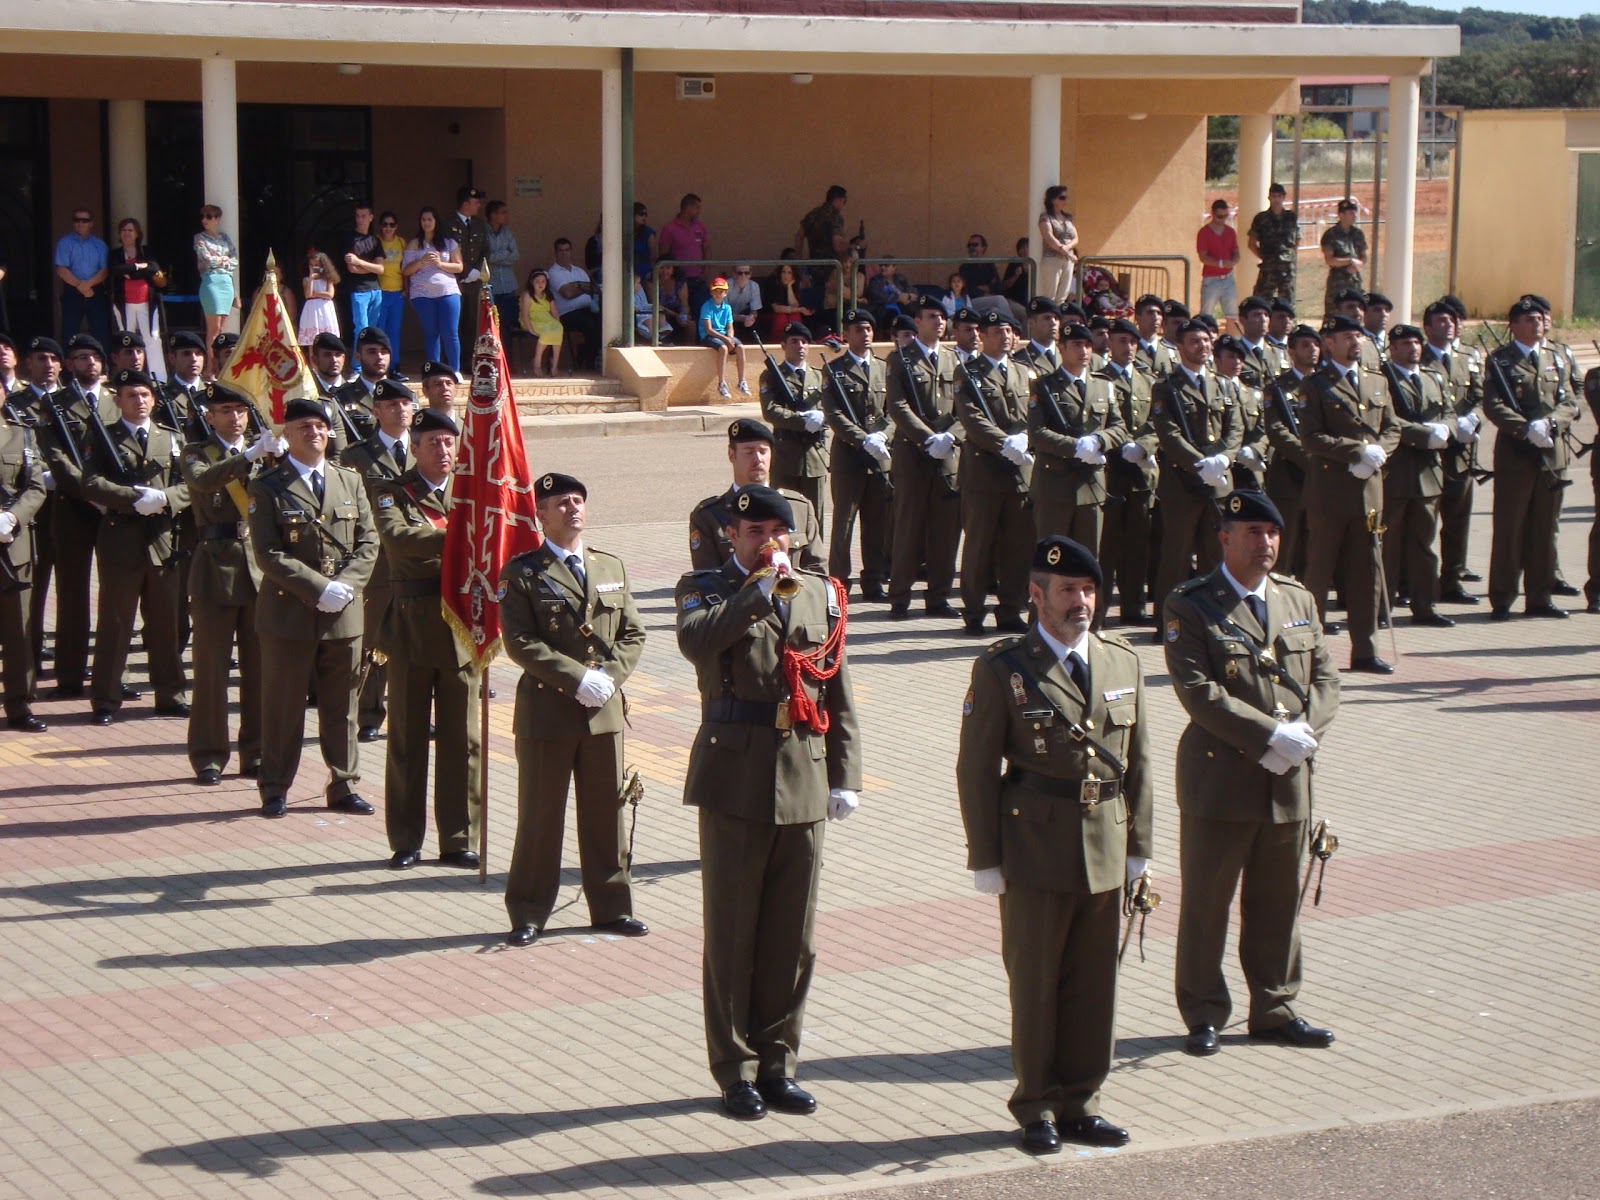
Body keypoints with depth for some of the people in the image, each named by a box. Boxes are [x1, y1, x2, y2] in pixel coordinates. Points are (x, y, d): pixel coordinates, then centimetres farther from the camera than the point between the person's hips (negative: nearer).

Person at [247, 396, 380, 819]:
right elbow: (269, 554, -11)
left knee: (342, 705, 9)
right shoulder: (267, 488, -3)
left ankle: (343, 786, 18)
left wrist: (346, 586, -9)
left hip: (344, 615, 4)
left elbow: (368, 543, 8)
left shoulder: (350, 482, 11)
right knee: (283, 707, 3)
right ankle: (275, 790, 13)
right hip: (289, 612, -4)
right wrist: (319, 589, -17)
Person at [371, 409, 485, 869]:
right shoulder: (391, 493, 1)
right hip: (412, 627, -3)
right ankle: (406, 841, 14)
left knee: (462, 739, 5)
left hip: (462, 628, 3)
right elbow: (397, 537, -20)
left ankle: (459, 839, 13)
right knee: (407, 738, 5)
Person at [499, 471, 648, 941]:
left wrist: (609, 676, -8)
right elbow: (520, 642, -11)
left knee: (607, 811, 9)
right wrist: (579, 678, -17)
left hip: (605, 709, 4)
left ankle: (611, 906, 20)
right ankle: (528, 914, 11)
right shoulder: (522, 573, -4)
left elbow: (633, 634, 11)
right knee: (540, 815, 2)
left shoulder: (611, 567, 12)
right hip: (547, 709, -4)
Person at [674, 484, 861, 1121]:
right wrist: (759, 588, -21)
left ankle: (777, 1063, 19)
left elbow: (839, 692, 13)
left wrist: (844, 776, 7)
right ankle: (735, 1072, 12)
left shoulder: (821, 594, 12)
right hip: (734, 779, -3)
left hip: (804, 781, 3)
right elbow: (695, 641, -24)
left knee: (793, 936, 8)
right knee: (733, 933, 3)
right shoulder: (705, 589, 1)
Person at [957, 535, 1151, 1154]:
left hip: (1105, 853, 4)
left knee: (1095, 982, 9)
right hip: (1034, 853, -4)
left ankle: (1080, 1102, 20)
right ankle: (1037, 1108, 15)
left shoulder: (1123, 663, 8)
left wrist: (1139, 845, 8)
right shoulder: (1001, 669, -5)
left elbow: (1137, 761, 12)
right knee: (1035, 983, 4)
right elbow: (976, 770, -5)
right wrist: (985, 859, -7)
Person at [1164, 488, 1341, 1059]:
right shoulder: (1191, 606, -7)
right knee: (1206, 904, 4)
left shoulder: (1298, 600, 12)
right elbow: (1199, 691, -17)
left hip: (1288, 779, 5)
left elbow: (1325, 678, 9)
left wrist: (1307, 730, -11)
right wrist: (1270, 736, -21)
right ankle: (1204, 1016, 15)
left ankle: (1275, 1010, 25)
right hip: (1220, 778, -5)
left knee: (1279, 904, 13)